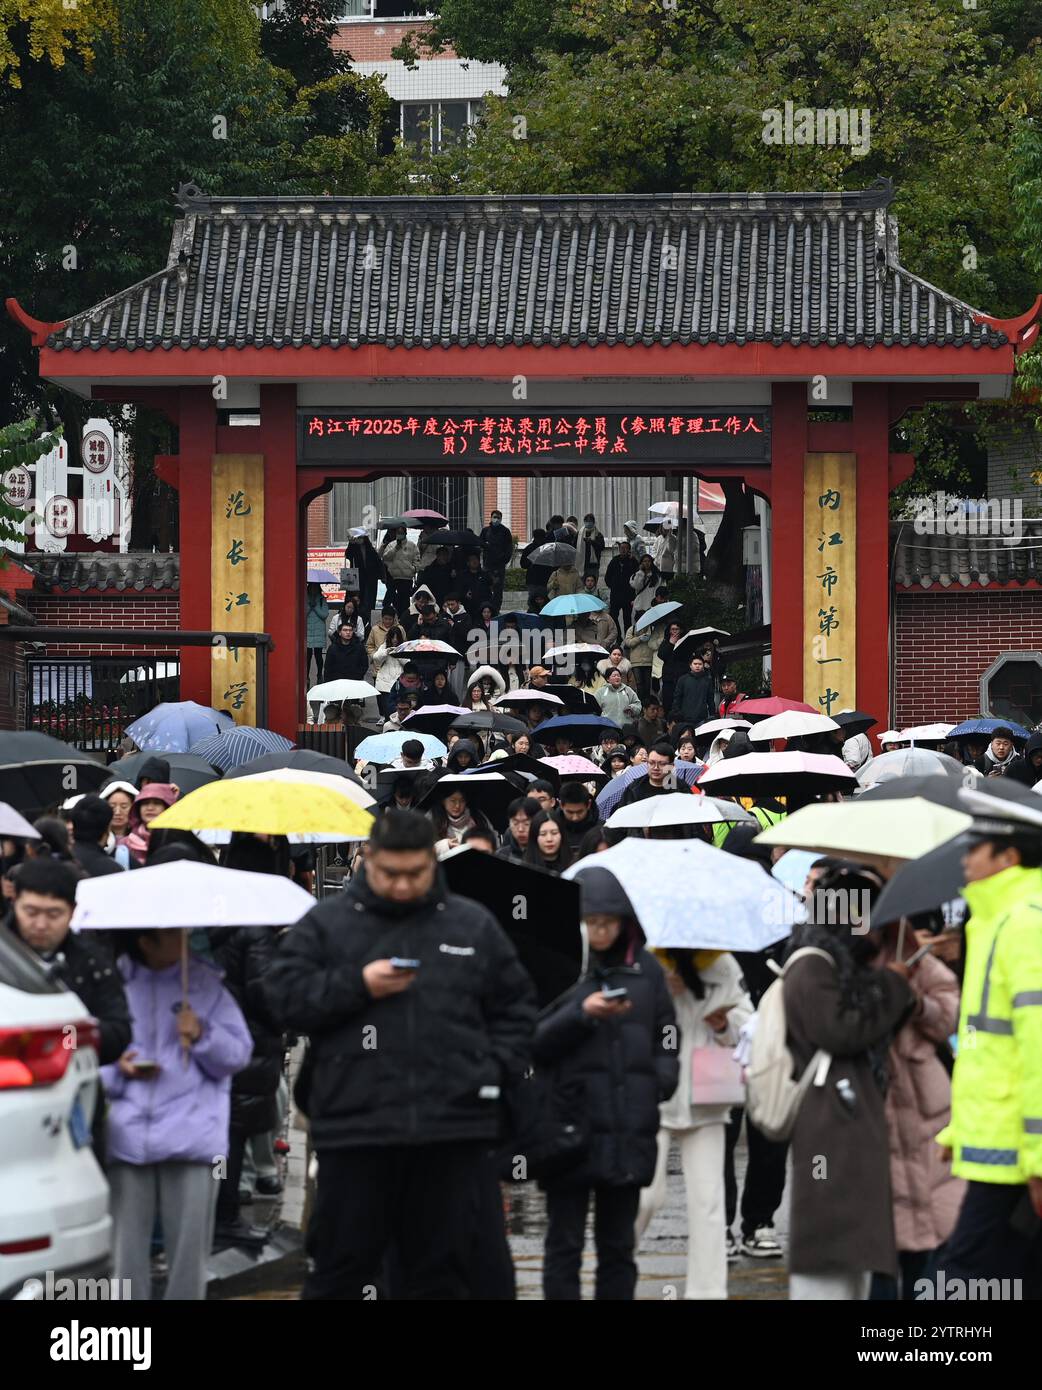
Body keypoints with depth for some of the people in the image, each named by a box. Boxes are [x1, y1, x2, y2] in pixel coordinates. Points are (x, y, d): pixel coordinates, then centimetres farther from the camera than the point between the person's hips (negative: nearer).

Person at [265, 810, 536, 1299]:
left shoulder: (474, 926, 11)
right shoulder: (325, 924, 6)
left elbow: (515, 1006, 16)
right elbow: (286, 996, 0)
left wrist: (495, 1067, 2)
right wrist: (357, 986, -11)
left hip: (452, 1131, 2)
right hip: (355, 1127, -2)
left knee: (442, 1267, 8)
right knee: (342, 1261, 2)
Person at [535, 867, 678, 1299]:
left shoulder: (645, 968, 9)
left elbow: (665, 1036, 18)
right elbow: (534, 1044, -8)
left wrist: (663, 1077, 0)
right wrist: (580, 1014, -20)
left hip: (629, 1129, 4)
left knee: (618, 1247, 10)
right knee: (564, 1245, 0)